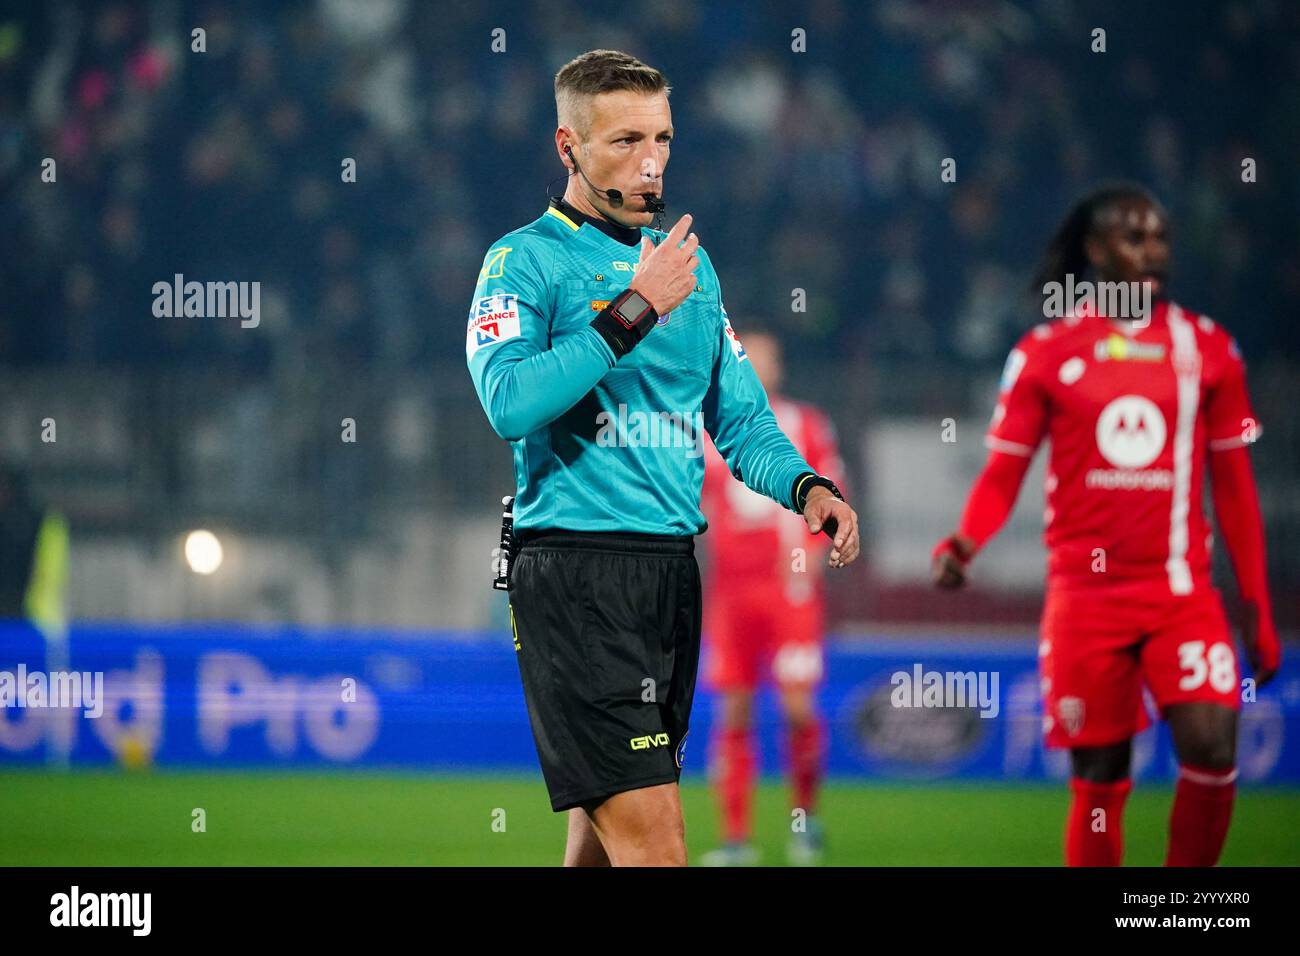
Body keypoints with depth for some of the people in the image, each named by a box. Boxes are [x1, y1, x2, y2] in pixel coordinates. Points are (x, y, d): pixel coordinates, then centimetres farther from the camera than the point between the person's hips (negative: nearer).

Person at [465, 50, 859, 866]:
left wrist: (807, 487, -1)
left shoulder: (689, 264, 17)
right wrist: (634, 311, -21)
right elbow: (511, 402, -22)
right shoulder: (525, 261, -4)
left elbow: (741, 417, 19)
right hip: (575, 575, -7)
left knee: (605, 835, 10)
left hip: (673, 571, 7)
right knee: (653, 838, -15)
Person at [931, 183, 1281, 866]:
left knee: (1211, 750, -16)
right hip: (1086, 597, -1)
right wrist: (963, 543, -17)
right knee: (1099, 780, 1)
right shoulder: (1046, 352, 3)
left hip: (1182, 591, 1)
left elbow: (1233, 486, 11)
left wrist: (1256, 607, 8)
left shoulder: (1206, 347, 7)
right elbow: (1003, 474, 4)